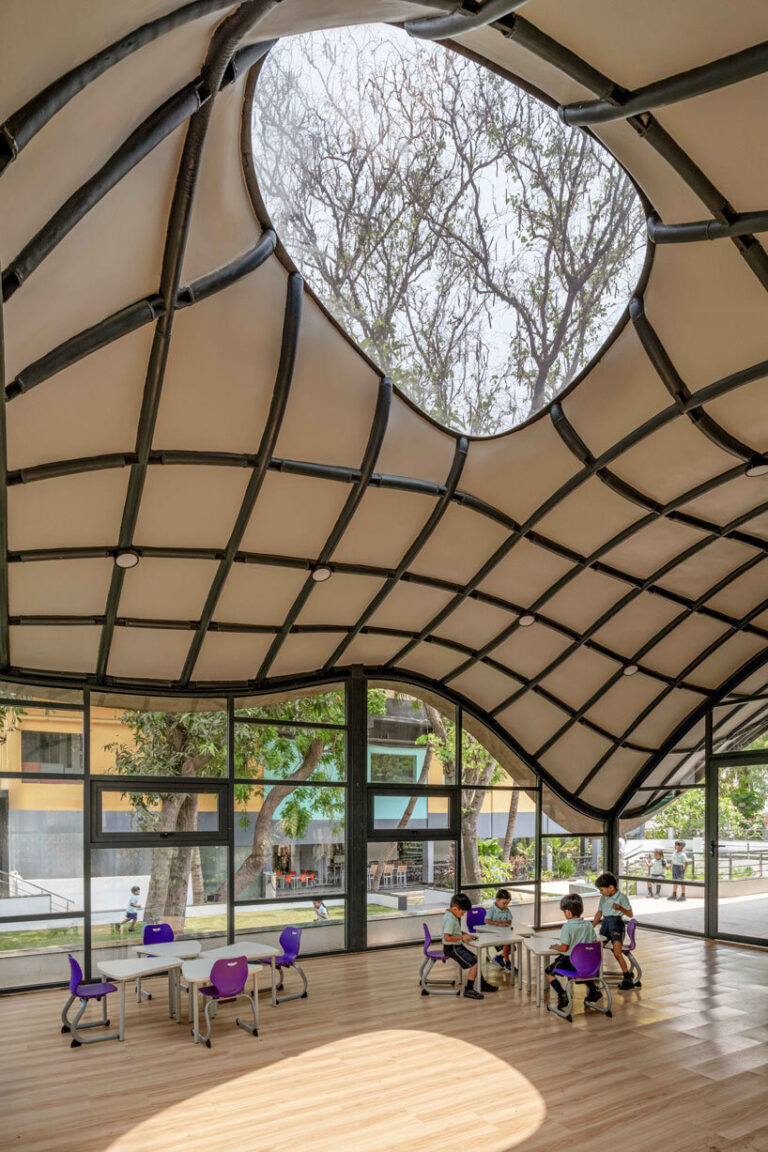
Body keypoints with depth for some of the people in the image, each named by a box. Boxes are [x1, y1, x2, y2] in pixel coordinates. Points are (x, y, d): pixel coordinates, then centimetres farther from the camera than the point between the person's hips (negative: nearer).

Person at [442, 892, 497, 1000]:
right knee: (474, 964, -14)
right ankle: (468, 989, -10)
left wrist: (466, 935, 8)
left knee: (475, 958, 17)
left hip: (457, 946, 11)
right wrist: (462, 937, -23)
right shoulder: (450, 919, -24)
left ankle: (482, 983, 27)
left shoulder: (452, 916, 9)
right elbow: (447, 937, -31)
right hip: (452, 948, -11)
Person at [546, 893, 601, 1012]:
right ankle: (593, 989, 26)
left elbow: (564, 948, -20)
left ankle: (562, 994, -3)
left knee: (548, 971, 12)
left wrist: (556, 946, 0)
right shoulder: (588, 924, -1)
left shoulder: (567, 926, -19)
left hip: (570, 961, -6)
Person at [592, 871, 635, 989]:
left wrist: (620, 908, -21)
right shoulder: (603, 898, 12)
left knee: (617, 952, -18)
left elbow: (630, 914, -5)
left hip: (616, 922, -7)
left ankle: (628, 978, -11)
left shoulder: (621, 897, -7)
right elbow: (599, 913, 22)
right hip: (605, 923, 7)